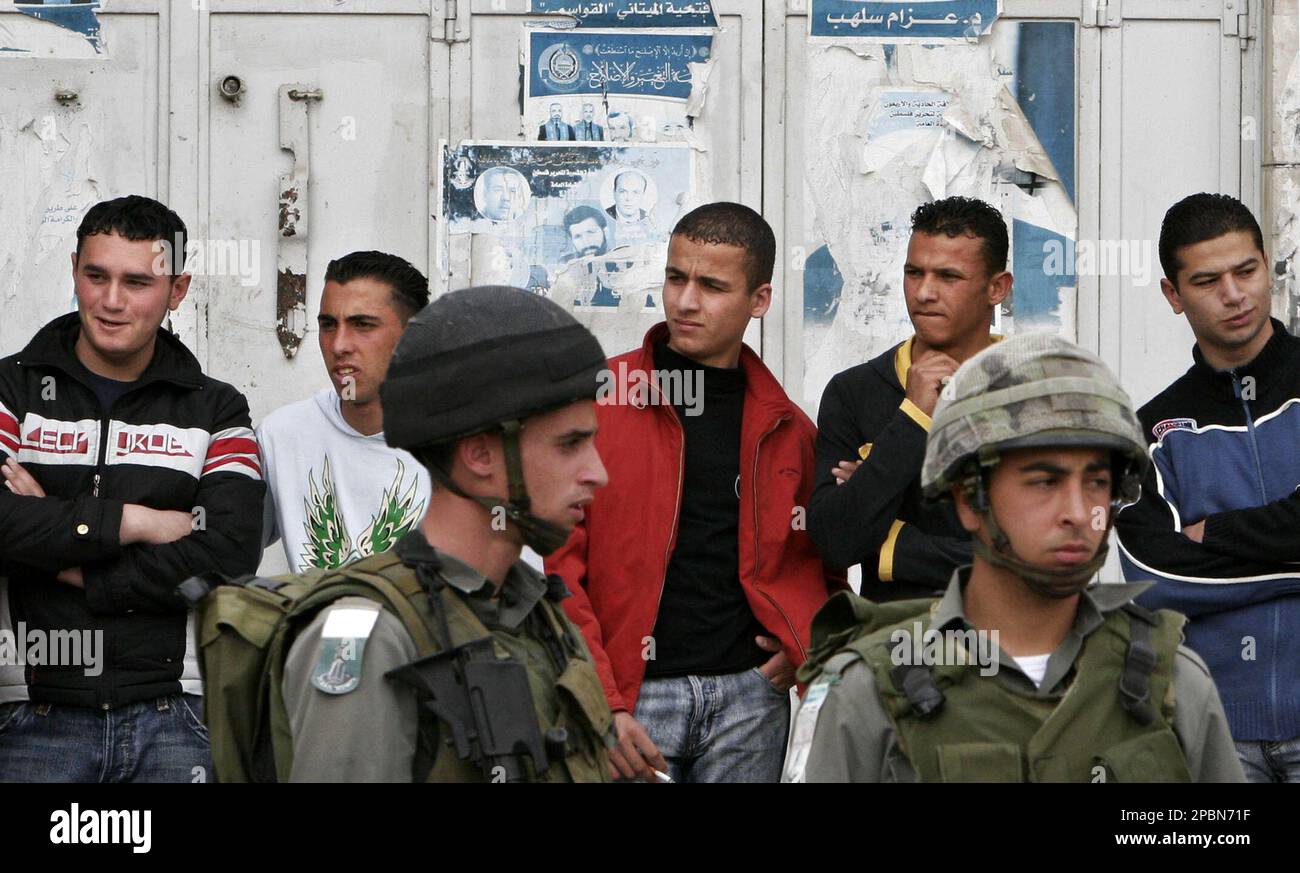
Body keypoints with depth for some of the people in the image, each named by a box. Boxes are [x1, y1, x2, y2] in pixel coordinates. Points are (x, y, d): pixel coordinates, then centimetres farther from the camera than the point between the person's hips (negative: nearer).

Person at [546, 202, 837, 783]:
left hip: (748, 693, 3)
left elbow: (814, 555, 20)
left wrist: (802, 639, 0)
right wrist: (598, 708, -13)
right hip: (630, 695, -3)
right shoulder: (597, 398, -1)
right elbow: (554, 564, -5)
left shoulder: (784, 428, 10)